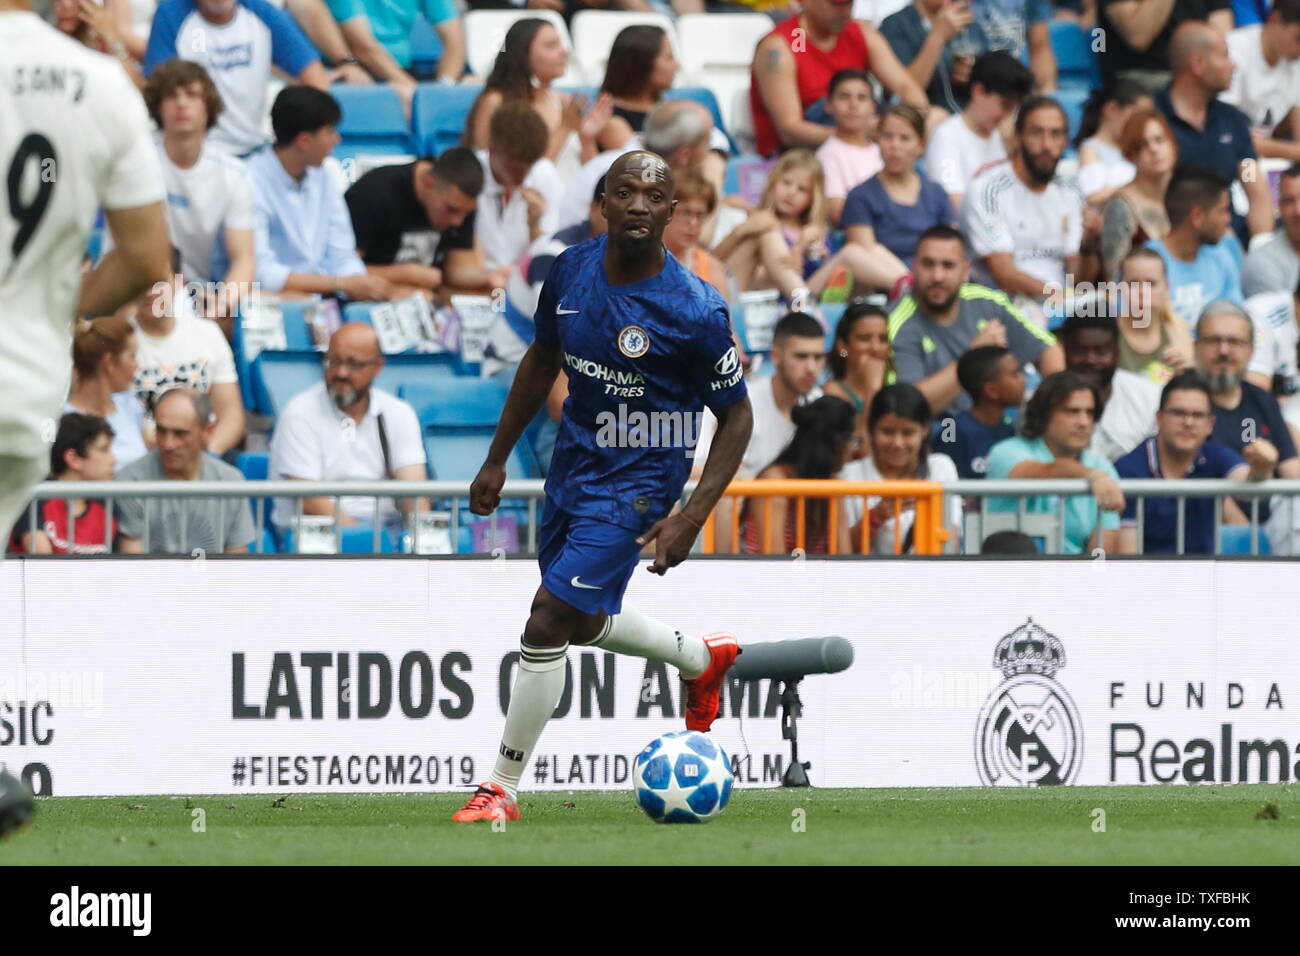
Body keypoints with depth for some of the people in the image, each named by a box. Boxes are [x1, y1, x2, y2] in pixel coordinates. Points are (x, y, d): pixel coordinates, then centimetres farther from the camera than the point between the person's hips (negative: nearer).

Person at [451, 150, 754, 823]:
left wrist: (692, 516, -19)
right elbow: (542, 362, 13)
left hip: (637, 482, -7)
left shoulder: (696, 311, -21)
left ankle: (501, 790, -2)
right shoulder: (569, 272, -5)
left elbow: (736, 416, -11)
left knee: (548, 624, -13)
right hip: (574, 460, 7)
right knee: (584, 623, 21)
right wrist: (497, 459, 14)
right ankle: (703, 660, 49)